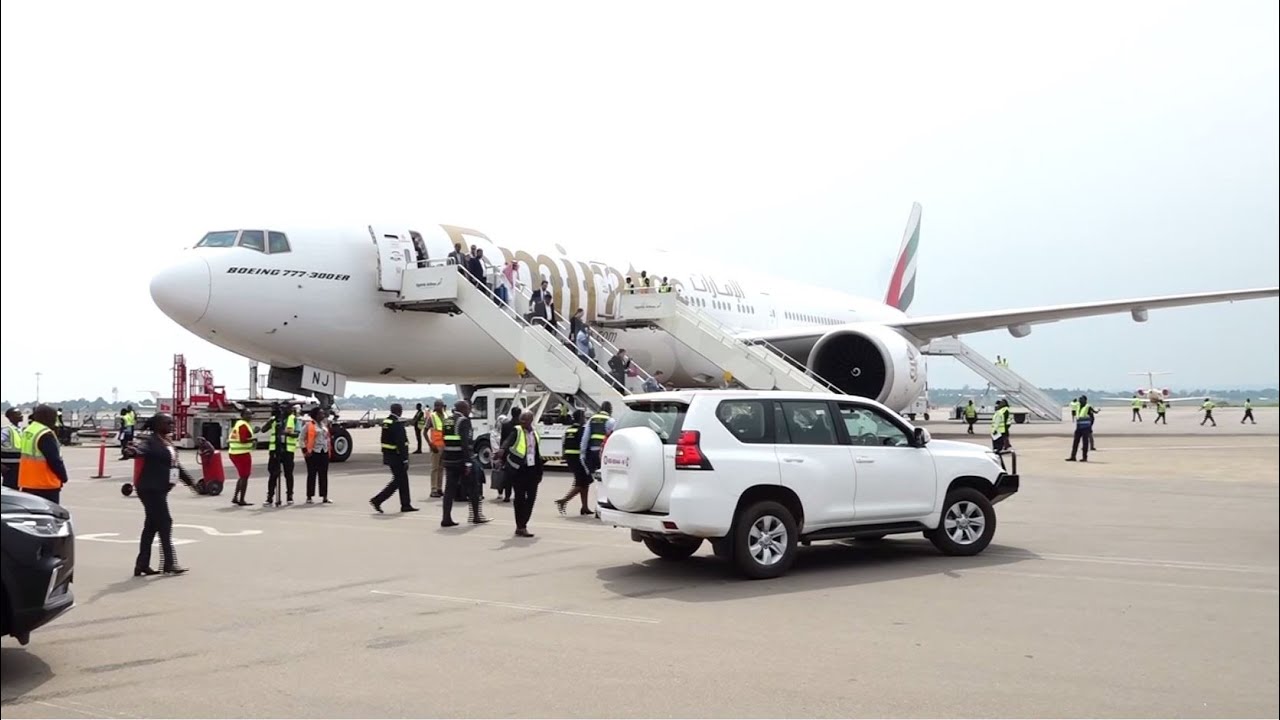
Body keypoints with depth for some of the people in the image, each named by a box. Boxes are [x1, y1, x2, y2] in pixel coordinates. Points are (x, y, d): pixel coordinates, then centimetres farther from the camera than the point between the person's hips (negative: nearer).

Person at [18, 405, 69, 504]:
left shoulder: (27, 431, 12)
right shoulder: (45, 435, -18)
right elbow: (55, 460, -18)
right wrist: (63, 476, -5)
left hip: (27, 482, 9)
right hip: (46, 484, -9)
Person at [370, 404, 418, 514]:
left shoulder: (385, 421, 9)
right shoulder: (397, 424, -20)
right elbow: (400, 443, -23)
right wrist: (405, 459, -20)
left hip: (389, 455, 10)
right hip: (396, 457, -10)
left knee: (402, 480, 15)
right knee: (398, 481, -1)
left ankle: (406, 505, 19)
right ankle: (377, 500, -3)